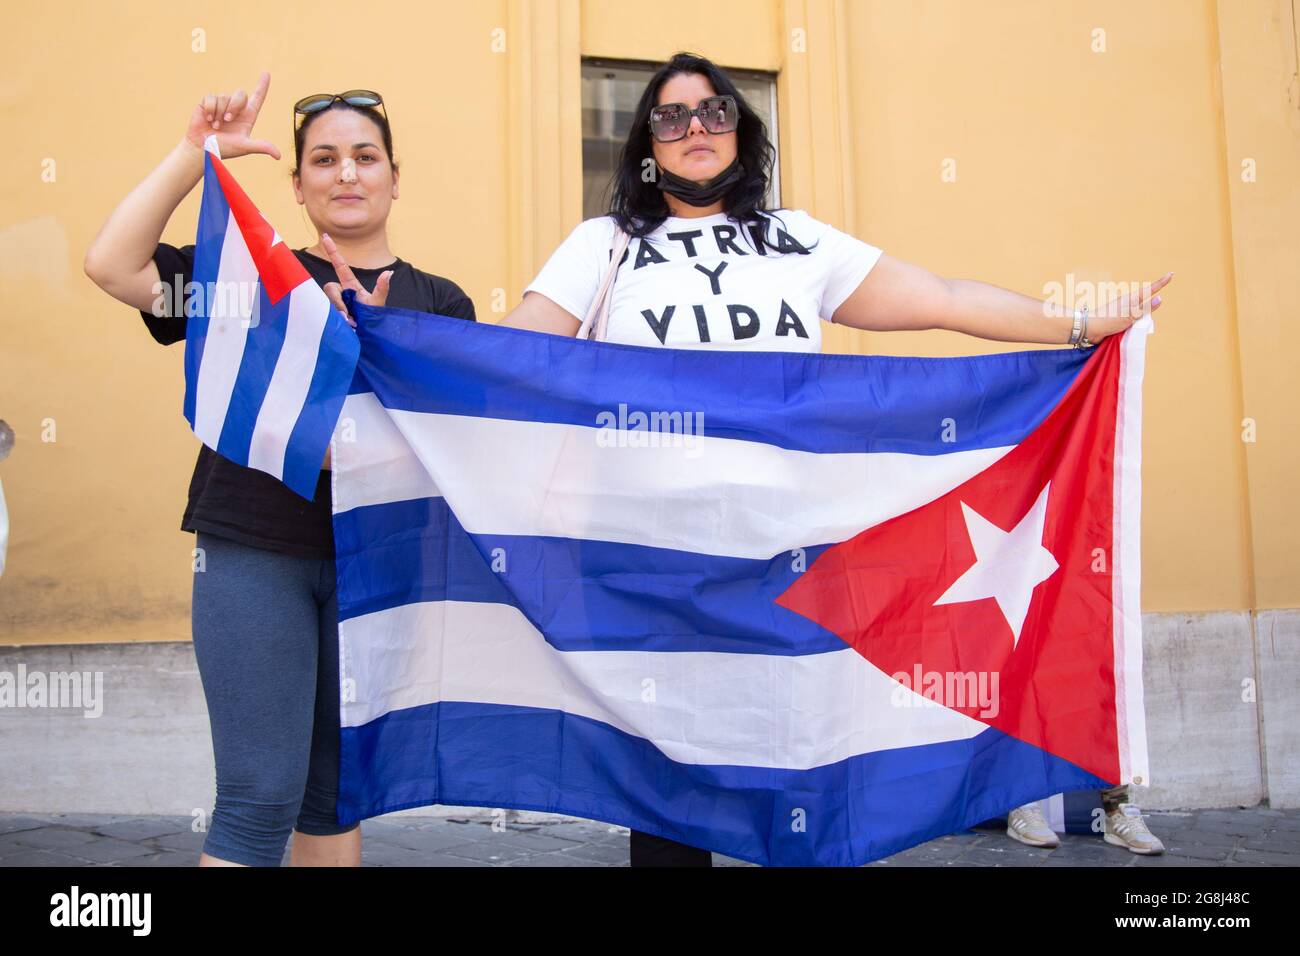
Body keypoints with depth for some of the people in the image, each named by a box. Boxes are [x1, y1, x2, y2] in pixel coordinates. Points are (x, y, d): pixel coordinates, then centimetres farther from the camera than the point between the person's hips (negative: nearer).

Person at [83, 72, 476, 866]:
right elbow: (112, 265, -6)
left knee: (336, 787, 14)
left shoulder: (437, 302, 8)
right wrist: (195, 152, -11)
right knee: (260, 796, -4)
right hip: (254, 554, -2)